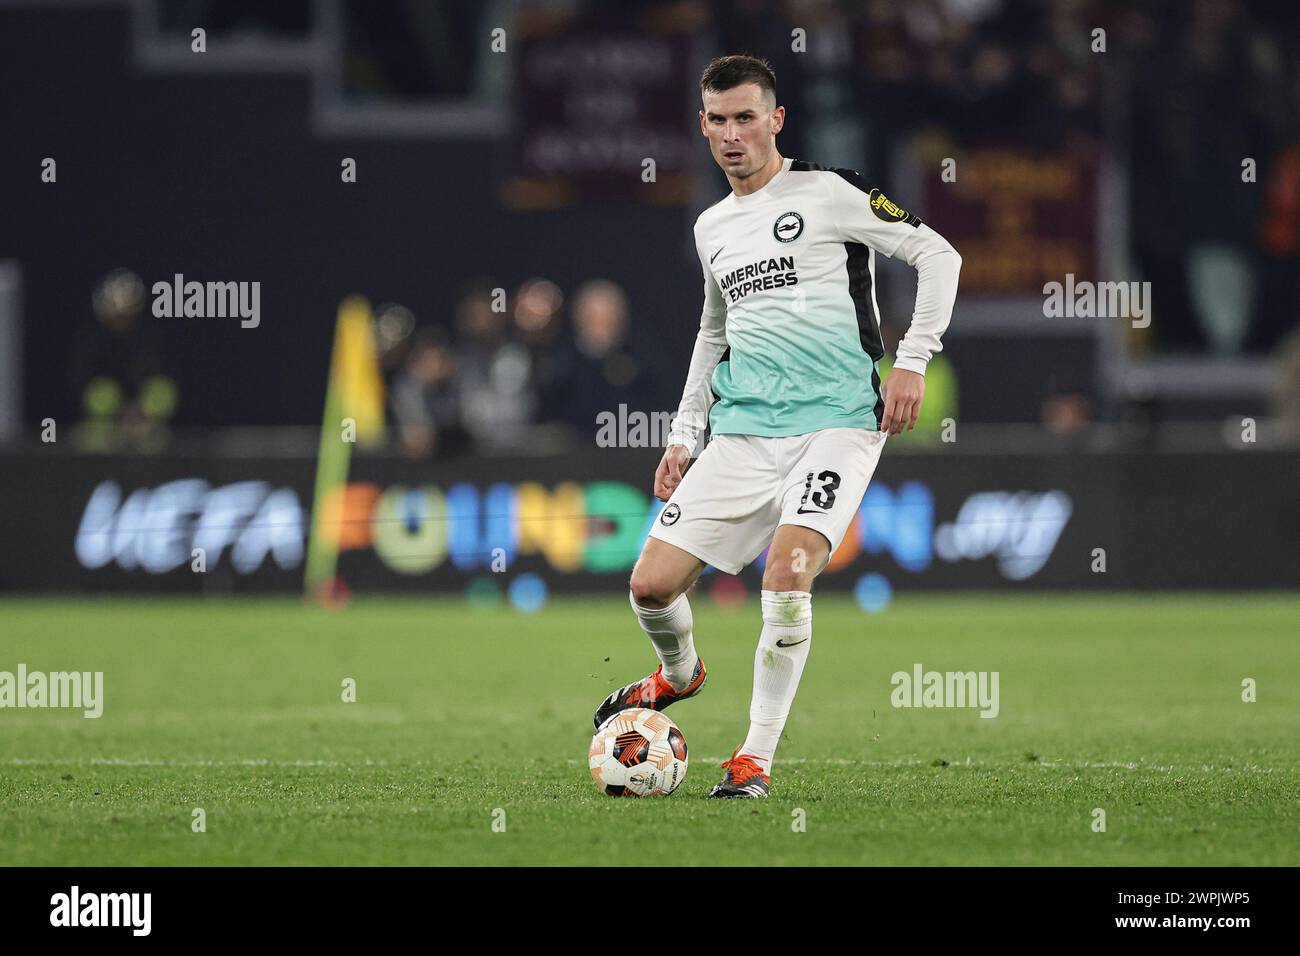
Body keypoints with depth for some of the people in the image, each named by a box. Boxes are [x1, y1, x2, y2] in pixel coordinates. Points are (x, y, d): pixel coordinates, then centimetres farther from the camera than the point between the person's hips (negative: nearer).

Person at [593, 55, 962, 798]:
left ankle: (758, 758, -16)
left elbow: (939, 256, -2)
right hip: (744, 431, 6)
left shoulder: (828, 194, -2)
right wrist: (684, 434, 25)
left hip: (836, 422, -6)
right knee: (653, 584, -3)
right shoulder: (713, 228, 17)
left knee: (788, 573, -27)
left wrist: (912, 362, -10)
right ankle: (678, 675, 33)